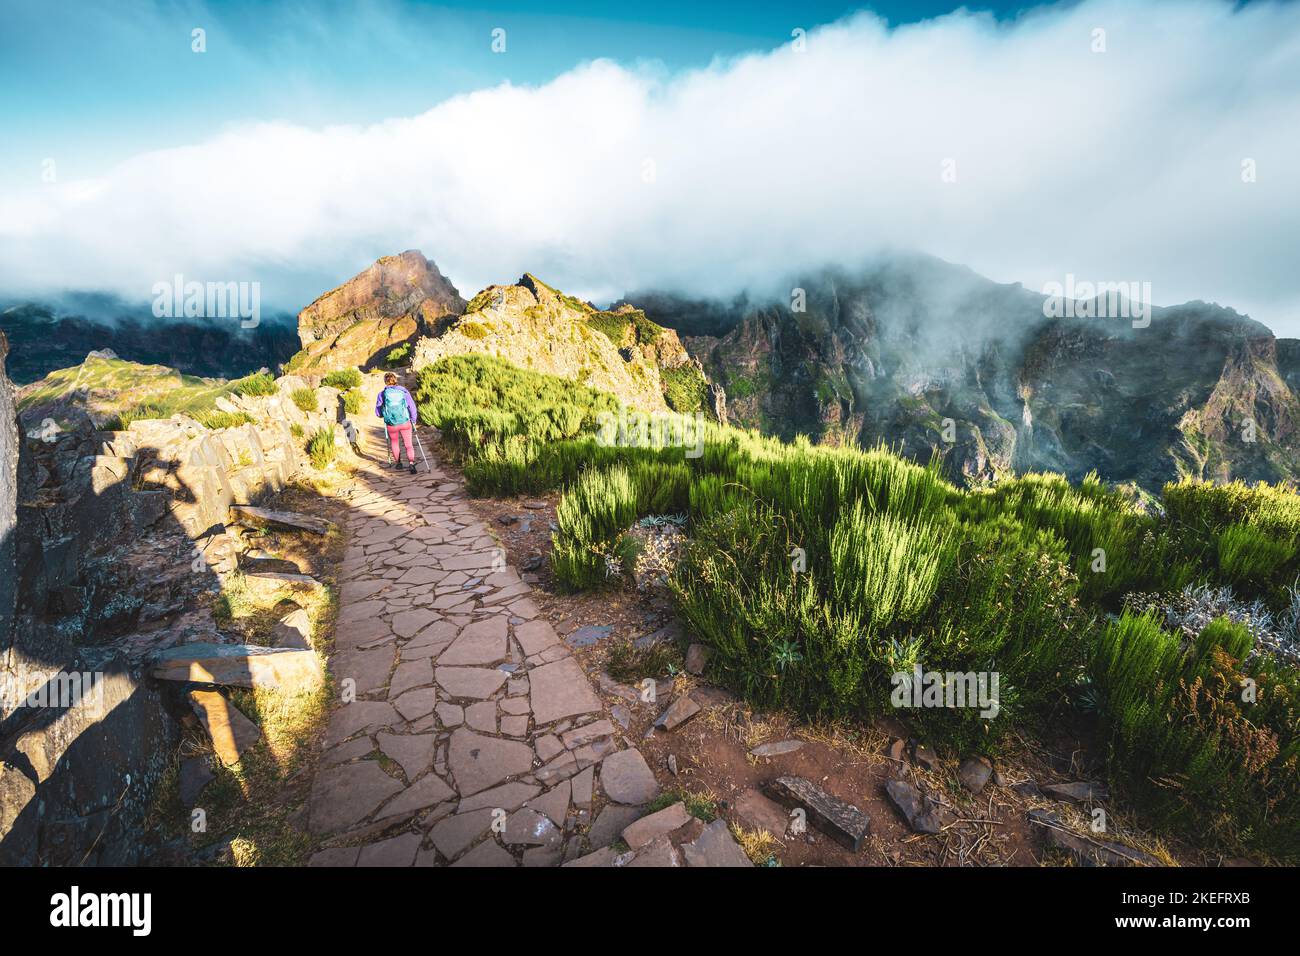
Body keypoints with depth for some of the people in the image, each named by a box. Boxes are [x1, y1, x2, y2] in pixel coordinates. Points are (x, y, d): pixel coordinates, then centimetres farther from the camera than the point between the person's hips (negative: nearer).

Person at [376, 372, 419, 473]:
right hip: (405, 423, 0)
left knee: (394, 442, 23)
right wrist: (413, 421, 12)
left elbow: (378, 412, 3)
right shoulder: (403, 391, 0)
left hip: (391, 424, 0)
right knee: (408, 444, 8)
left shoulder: (382, 393, -2)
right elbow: (412, 407, 0)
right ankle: (411, 463, -12)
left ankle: (398, 462, 33)